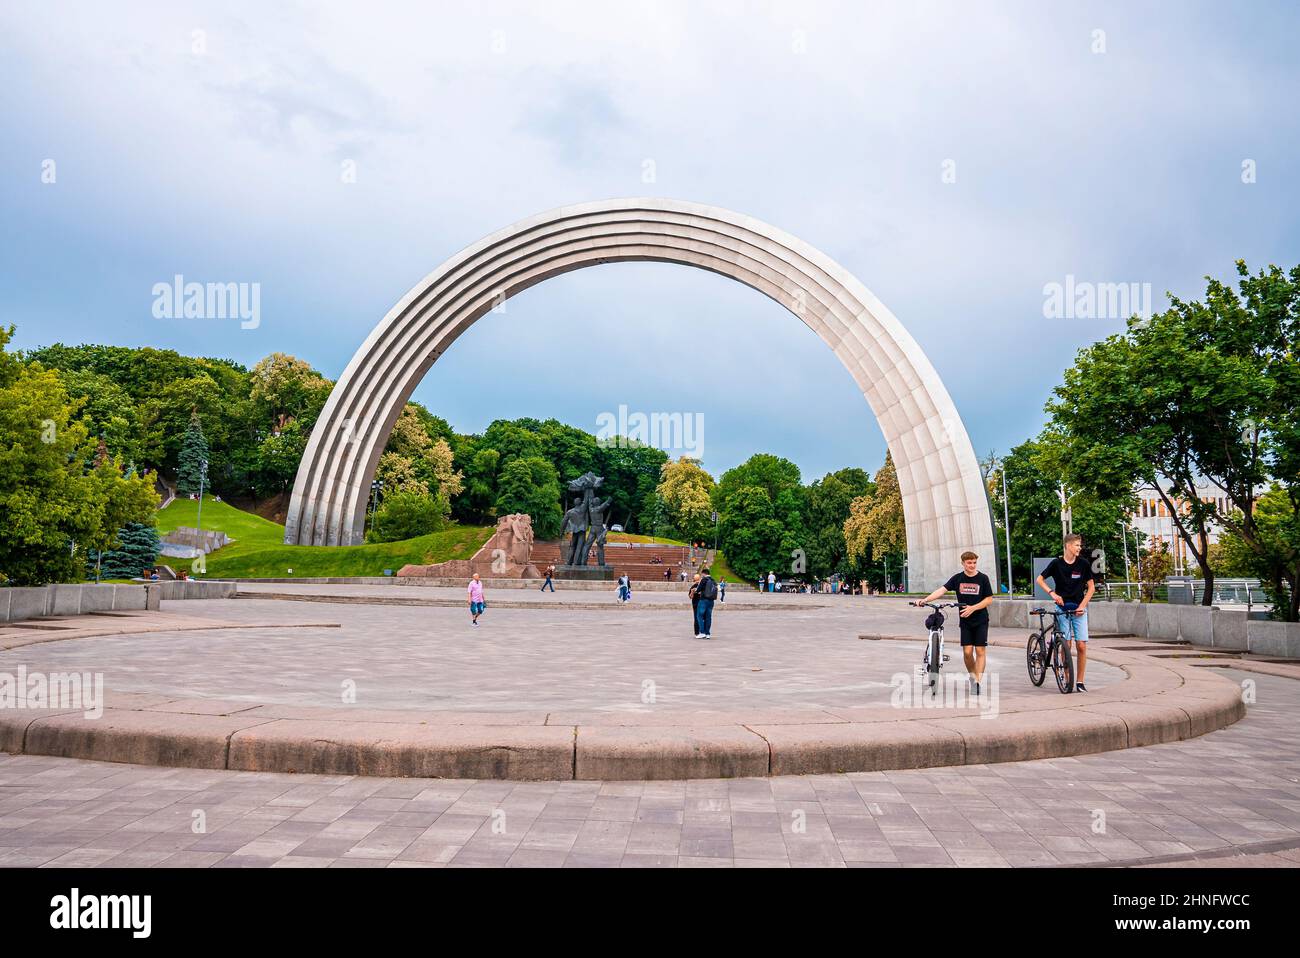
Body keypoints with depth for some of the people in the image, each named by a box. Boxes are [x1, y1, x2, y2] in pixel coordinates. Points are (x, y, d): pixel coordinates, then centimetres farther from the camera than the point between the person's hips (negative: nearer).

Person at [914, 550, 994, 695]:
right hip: (965, 621, 1)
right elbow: (942, 590, -9)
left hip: (981, 620, -1)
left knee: (980, 651, -4)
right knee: (967, 652, -2)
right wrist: (924, 600, -23)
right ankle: (972, 676, 21)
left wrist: (973, 608, -17)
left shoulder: (982, 578, -4)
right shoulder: (957, 578, 0)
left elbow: (989, 599, -3)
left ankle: (978, 682, 0)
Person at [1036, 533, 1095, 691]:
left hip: (1079, 609, 1)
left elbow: (1091, 586, 3)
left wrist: (1082, 605, -6)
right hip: (1062, 607, -1)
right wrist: (1052, 593, -9)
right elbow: (1039, 579, 4)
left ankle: (1079, 681, 4)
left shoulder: (1083, 563, -2)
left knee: (1081, 645, -5)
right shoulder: (1057, 563, -4)